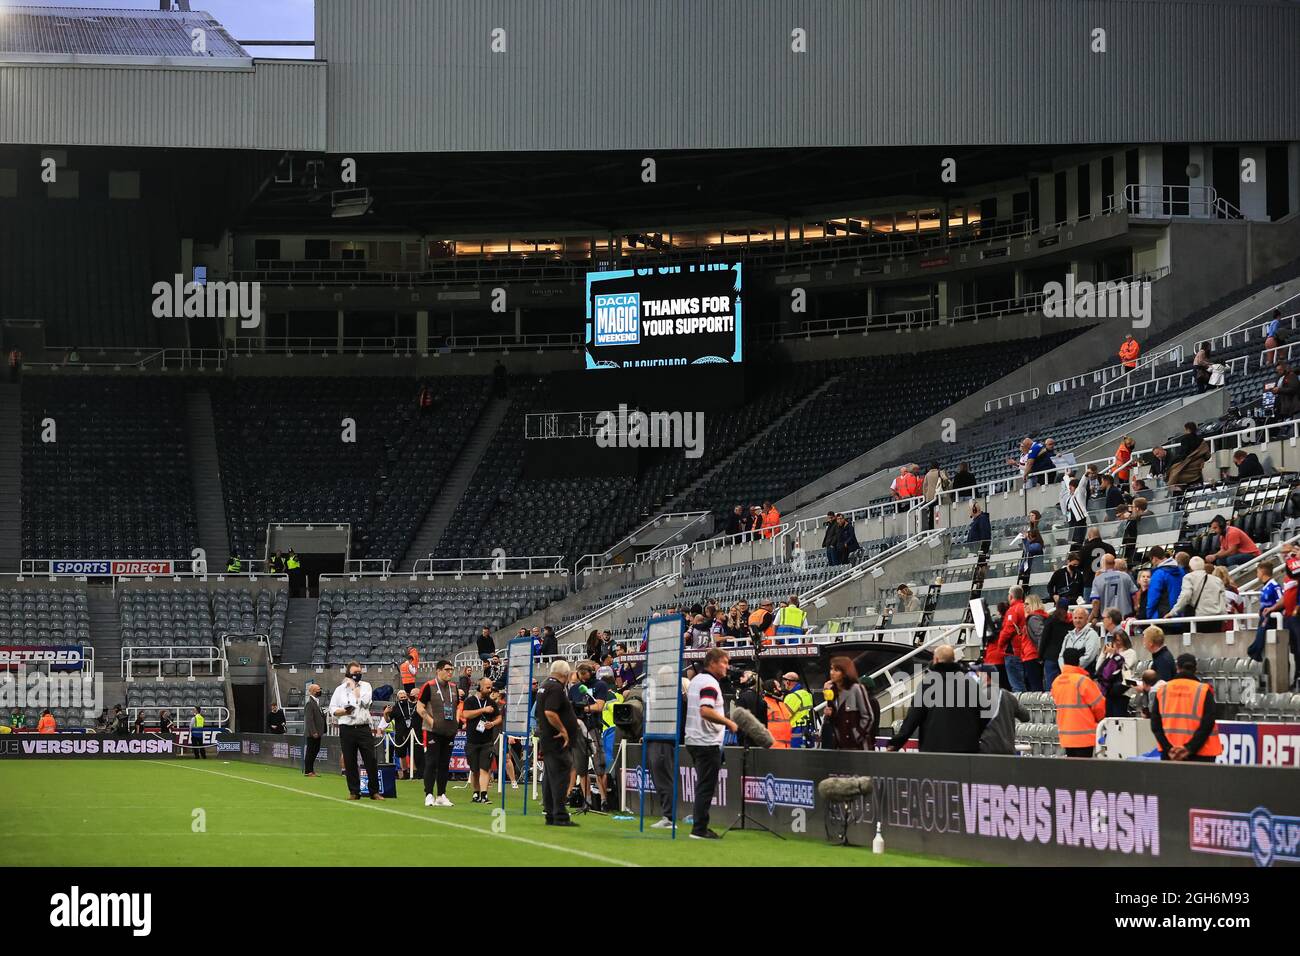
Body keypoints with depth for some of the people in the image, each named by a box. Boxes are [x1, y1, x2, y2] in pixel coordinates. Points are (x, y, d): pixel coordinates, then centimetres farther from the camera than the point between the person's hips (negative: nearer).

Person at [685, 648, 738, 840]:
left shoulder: (695, 680, 15)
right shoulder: (709, 683, -16)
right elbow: (705, 711, -28)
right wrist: (729, 723, -20)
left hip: (693, 740, 10)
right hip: (707, 742, -10)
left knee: (702, 786, 15)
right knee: (706, 787, -6)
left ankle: (699, 827, 17)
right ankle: (699, 829, -7)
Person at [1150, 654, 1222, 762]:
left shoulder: (1162, 691, 4)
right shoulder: (1204, 691, -6)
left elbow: (1156, 724, 0)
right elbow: (1207, 725, -13)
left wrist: (1168, 748, -5)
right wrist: (1189, 748, -13)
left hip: (1169, 754, 3)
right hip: (1200, 755, -3)